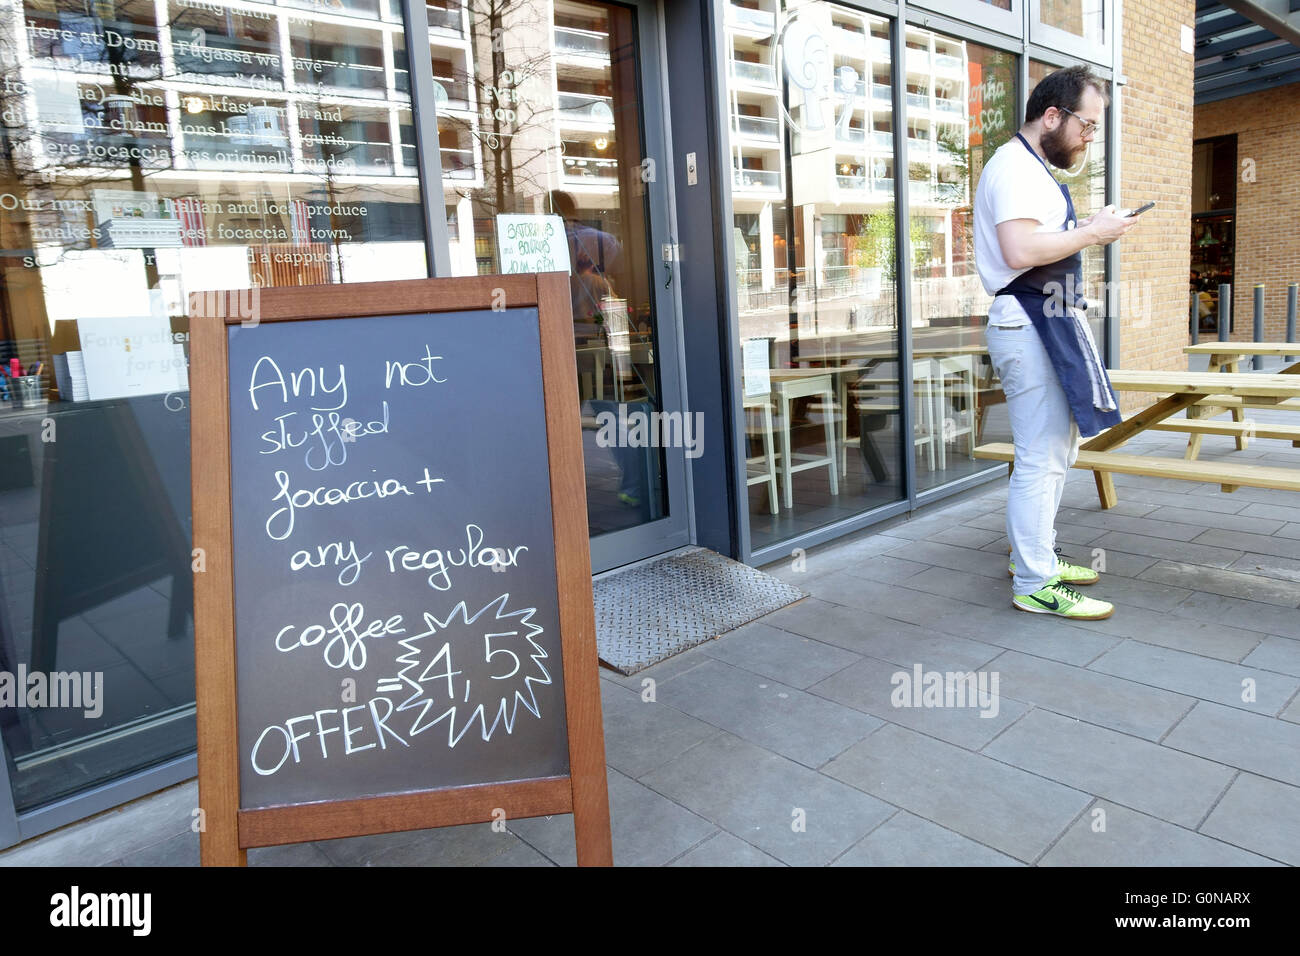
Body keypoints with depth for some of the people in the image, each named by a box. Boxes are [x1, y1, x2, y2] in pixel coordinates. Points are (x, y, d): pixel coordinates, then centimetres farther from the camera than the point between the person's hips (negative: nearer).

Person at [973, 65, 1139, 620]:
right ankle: (1034, 585, 0)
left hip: (1048, 324, 12)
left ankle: (1032, 554, 29)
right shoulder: (1015, 167, -12)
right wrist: (1091, 234, -15)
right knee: (1042, 458, -8)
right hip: (1029, 327, -12)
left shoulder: (1031, 168, 23)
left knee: (1057, 450, 18)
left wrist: (1083, 230, 14)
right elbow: (1021, 250, -27)